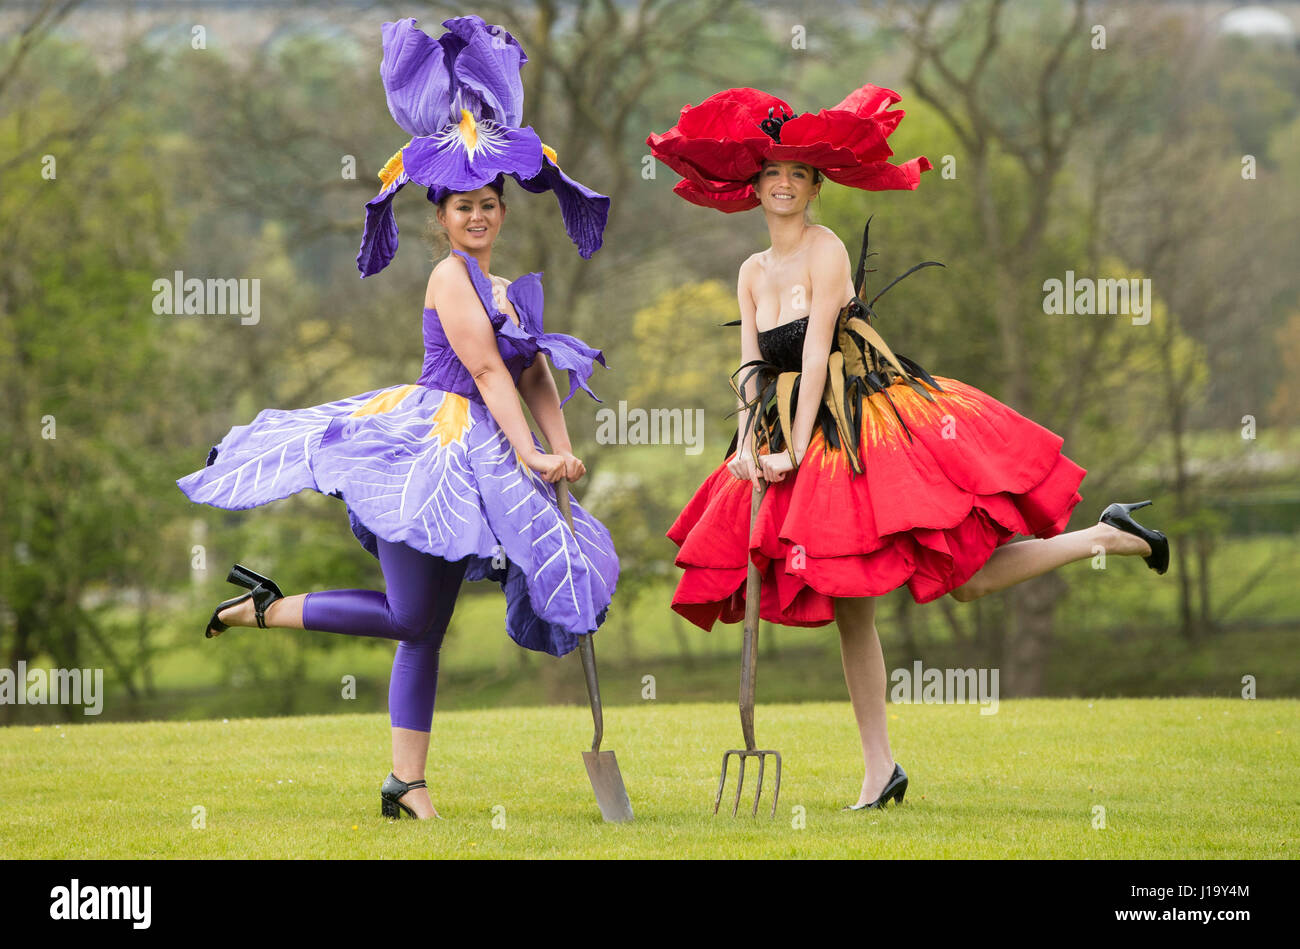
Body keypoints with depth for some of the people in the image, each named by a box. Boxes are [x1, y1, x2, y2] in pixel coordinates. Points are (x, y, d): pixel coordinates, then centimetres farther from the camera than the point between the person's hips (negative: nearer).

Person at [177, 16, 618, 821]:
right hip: (429, 446, -8)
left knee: (424, 628, 7)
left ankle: (407, 785, 7)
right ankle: (265, 608, 5)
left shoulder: (512, 288, 17)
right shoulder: (451, 277, -8)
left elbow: (537, 377, 12)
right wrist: (528, 456, -18)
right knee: (412, 619, -9)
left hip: (471, 460, 8)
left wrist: (562, 452, -3)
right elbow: (487, 371, -14)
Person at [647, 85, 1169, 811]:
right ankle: (880, 770, 9)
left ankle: (1105, 538, 4)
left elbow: (816, 350, -14)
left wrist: (794, 450, -17)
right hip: (799, 442, 7)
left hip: (867, 426, -7)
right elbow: (753, 367, 8)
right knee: (849, 608, 5)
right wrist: (747, 445, -9)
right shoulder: (753, 272, 13)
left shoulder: (826, 249, -8)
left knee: (965, 578, -12)